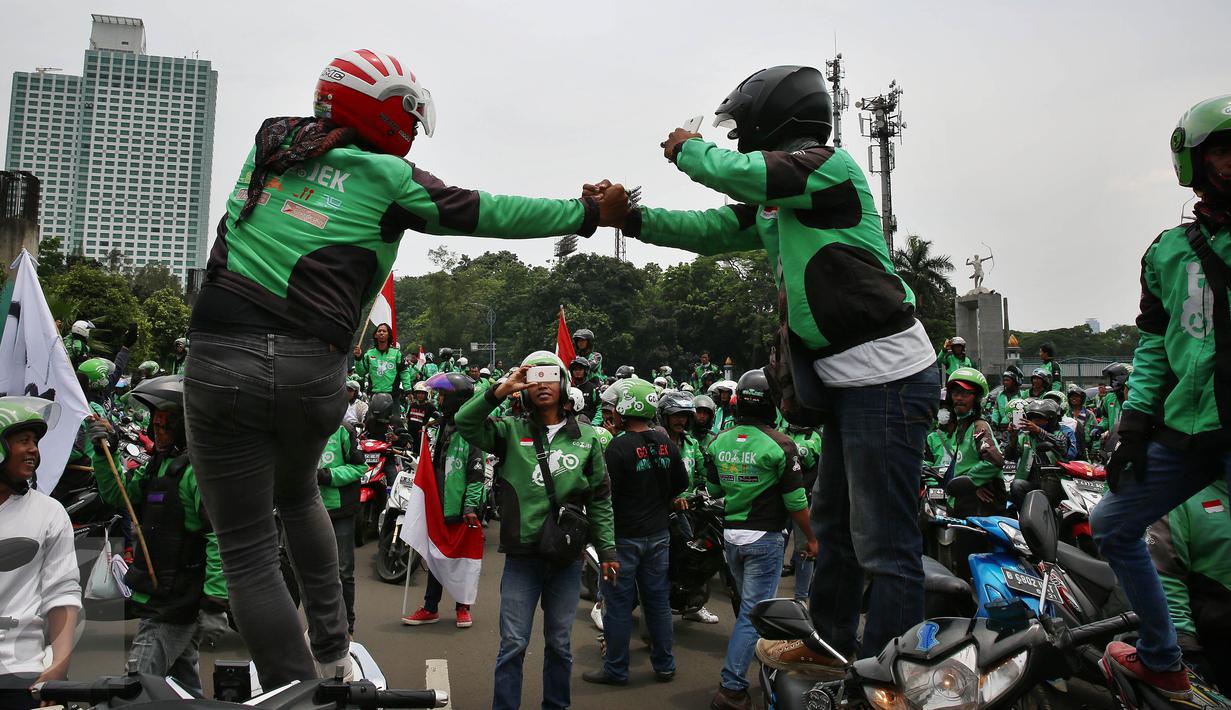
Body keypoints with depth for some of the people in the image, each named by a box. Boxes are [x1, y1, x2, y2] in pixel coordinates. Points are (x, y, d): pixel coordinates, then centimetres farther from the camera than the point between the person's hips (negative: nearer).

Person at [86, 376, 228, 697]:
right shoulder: (160, 464, 14)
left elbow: (222, 536, -25)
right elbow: (117, 494, 23)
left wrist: (215, 604, -28)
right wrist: (105, 452, 7)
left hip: (177, 606, -10)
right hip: (161, 599, 10)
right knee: (184, 686, 19)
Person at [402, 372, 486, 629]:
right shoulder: (441, 426, 13)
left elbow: (477, 472, -15)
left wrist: (471, 505, -20)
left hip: (461, 508, -7)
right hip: (439, 504, 7)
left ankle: (462, 607, 20)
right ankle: (430, 608, 21)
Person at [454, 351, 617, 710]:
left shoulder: (586, 436, 5)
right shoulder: (511, 431, 0)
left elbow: (599, 498, 7)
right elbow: (465, 423, -13)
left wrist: (607, 549, 6)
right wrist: (501, 389, -21)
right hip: (522, 555, -1)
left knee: (559, 644, 15)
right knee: (513, 644, 4)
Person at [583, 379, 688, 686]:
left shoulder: (618, 447, -20)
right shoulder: (667, 444, -1)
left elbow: (605, 494, -19)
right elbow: (681, 483, 11)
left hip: (625, 536, -6)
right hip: (659, 534, 6)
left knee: (618, 603, 7)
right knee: (658, 600, 16)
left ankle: (615, 669, 18)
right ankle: (664, 665, 26)